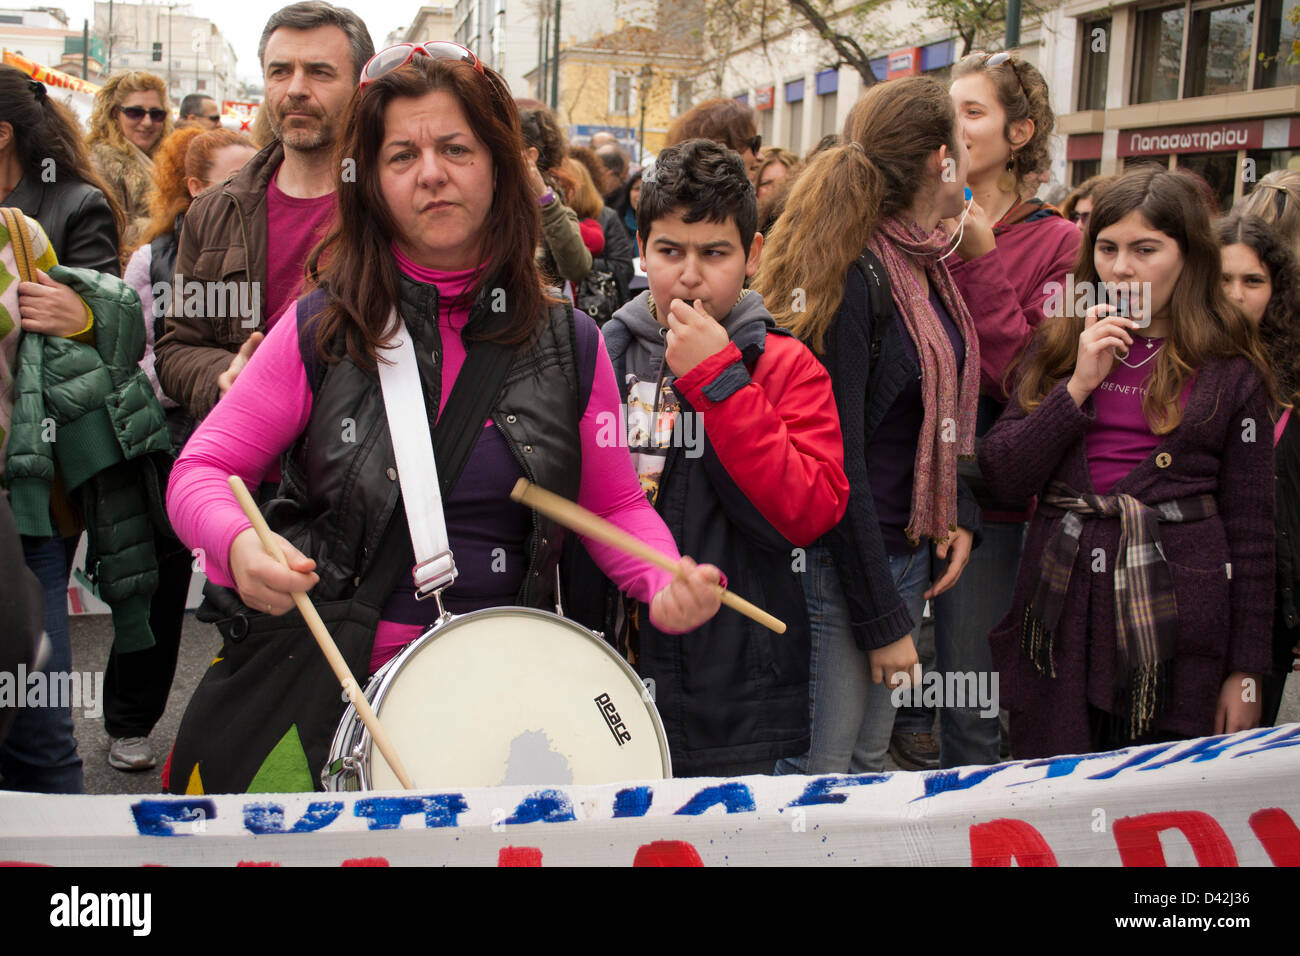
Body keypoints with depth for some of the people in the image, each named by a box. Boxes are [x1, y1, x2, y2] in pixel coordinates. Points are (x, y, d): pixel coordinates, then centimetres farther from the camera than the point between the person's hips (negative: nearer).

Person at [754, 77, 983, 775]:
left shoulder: (924, 265, 8)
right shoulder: (849, 277, -19)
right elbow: (835, 462, -20)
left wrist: (958, 514, 4)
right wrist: (884, 620, -16)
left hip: (907, 551, 9)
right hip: (838, 562, -9)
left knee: (869, 762, 19)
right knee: (819, 773, 1)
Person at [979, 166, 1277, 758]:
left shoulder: (1230, 372, 2)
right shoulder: (1060, 345, 9)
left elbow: (1250, 528, 3)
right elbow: (1002, 475, 0)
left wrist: (1246, 670, 1)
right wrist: (1079, 384, -10)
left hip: (1173, 621, -2)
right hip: (1063, 614, 2)